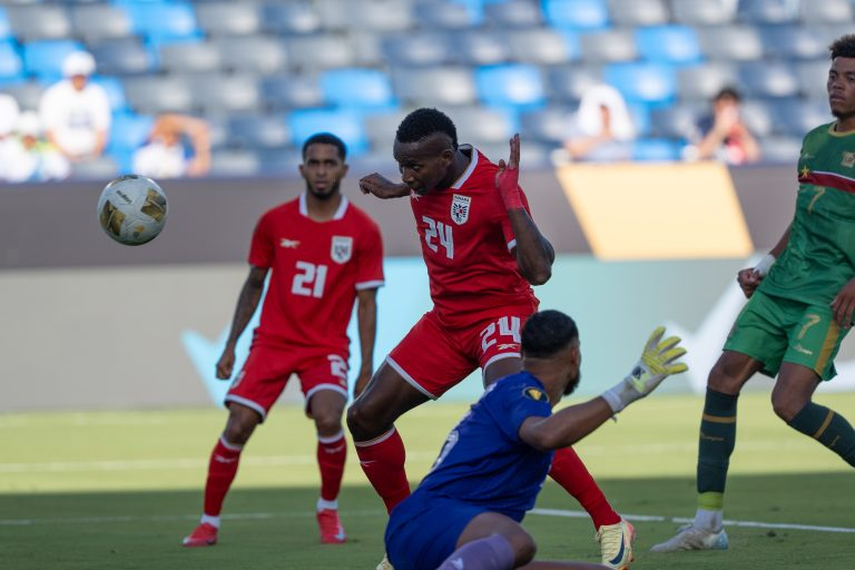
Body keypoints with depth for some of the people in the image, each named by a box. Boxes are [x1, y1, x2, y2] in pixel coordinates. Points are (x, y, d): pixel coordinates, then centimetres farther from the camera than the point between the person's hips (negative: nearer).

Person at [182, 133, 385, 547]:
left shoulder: (363, 231, -3)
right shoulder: (274, 222, 2)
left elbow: (366, 302, 0)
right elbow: (254, 285, 12)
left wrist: (366, 367, -6)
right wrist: (230, 346, 8)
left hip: (327, 346, -2)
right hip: (273, 341, 2)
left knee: (328, 419, -26)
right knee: (237, 427, -11)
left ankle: (328, 511, 0)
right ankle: (209, 522, 5)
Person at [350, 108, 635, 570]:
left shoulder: (495, 186, -24)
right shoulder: (427, 176, -3)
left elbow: (538, 271, -36)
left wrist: (512, 198, -37)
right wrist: (395, 190, 26)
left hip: (501, 312, -8)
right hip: (446, 319, 8)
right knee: (365, 417, 1)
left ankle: (610, 525, -23)